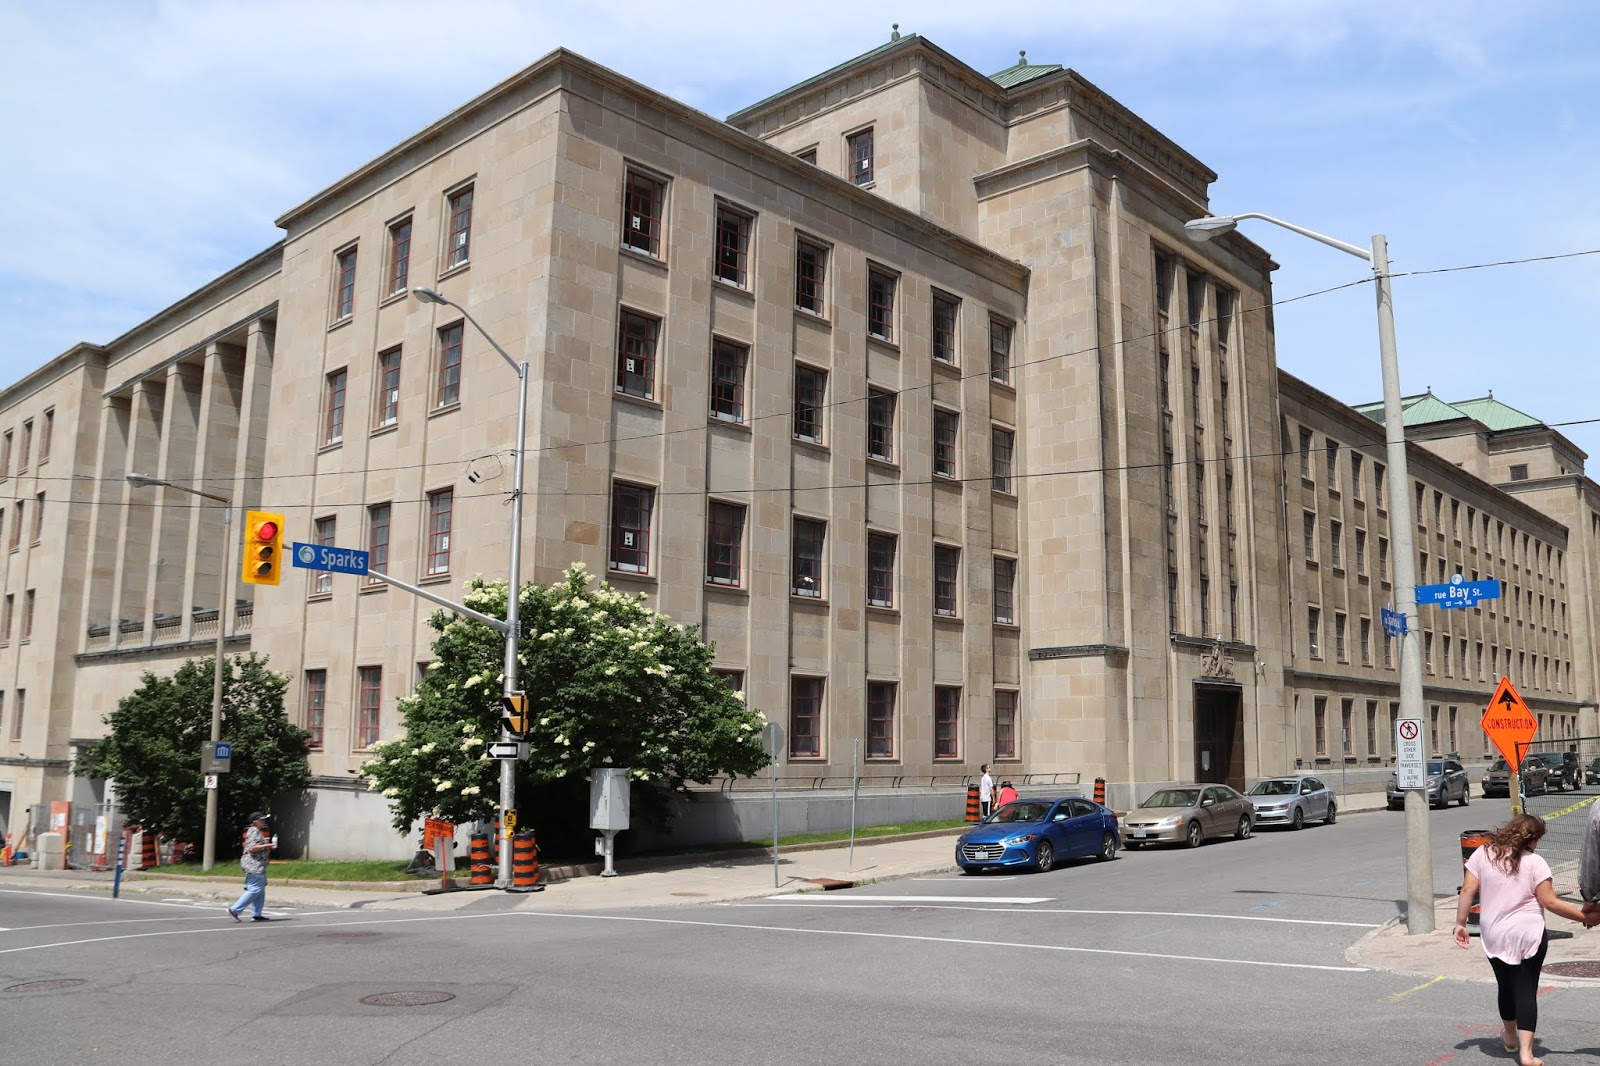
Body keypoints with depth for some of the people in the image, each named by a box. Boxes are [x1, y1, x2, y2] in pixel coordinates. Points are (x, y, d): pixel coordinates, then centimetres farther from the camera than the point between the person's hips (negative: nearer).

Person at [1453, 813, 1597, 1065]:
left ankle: (1510, 1039, 39)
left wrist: (1460, 923, 4)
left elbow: (1468, 890, -1)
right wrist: (1586, 917, 1)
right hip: (1529, 935, -3)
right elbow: (1550, 902, -9)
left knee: (1506, 987, 20)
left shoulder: (1482, 854, 2)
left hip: (1494, 936, 3)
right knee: (1526, 990, 0)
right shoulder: (1535, 862, -7)